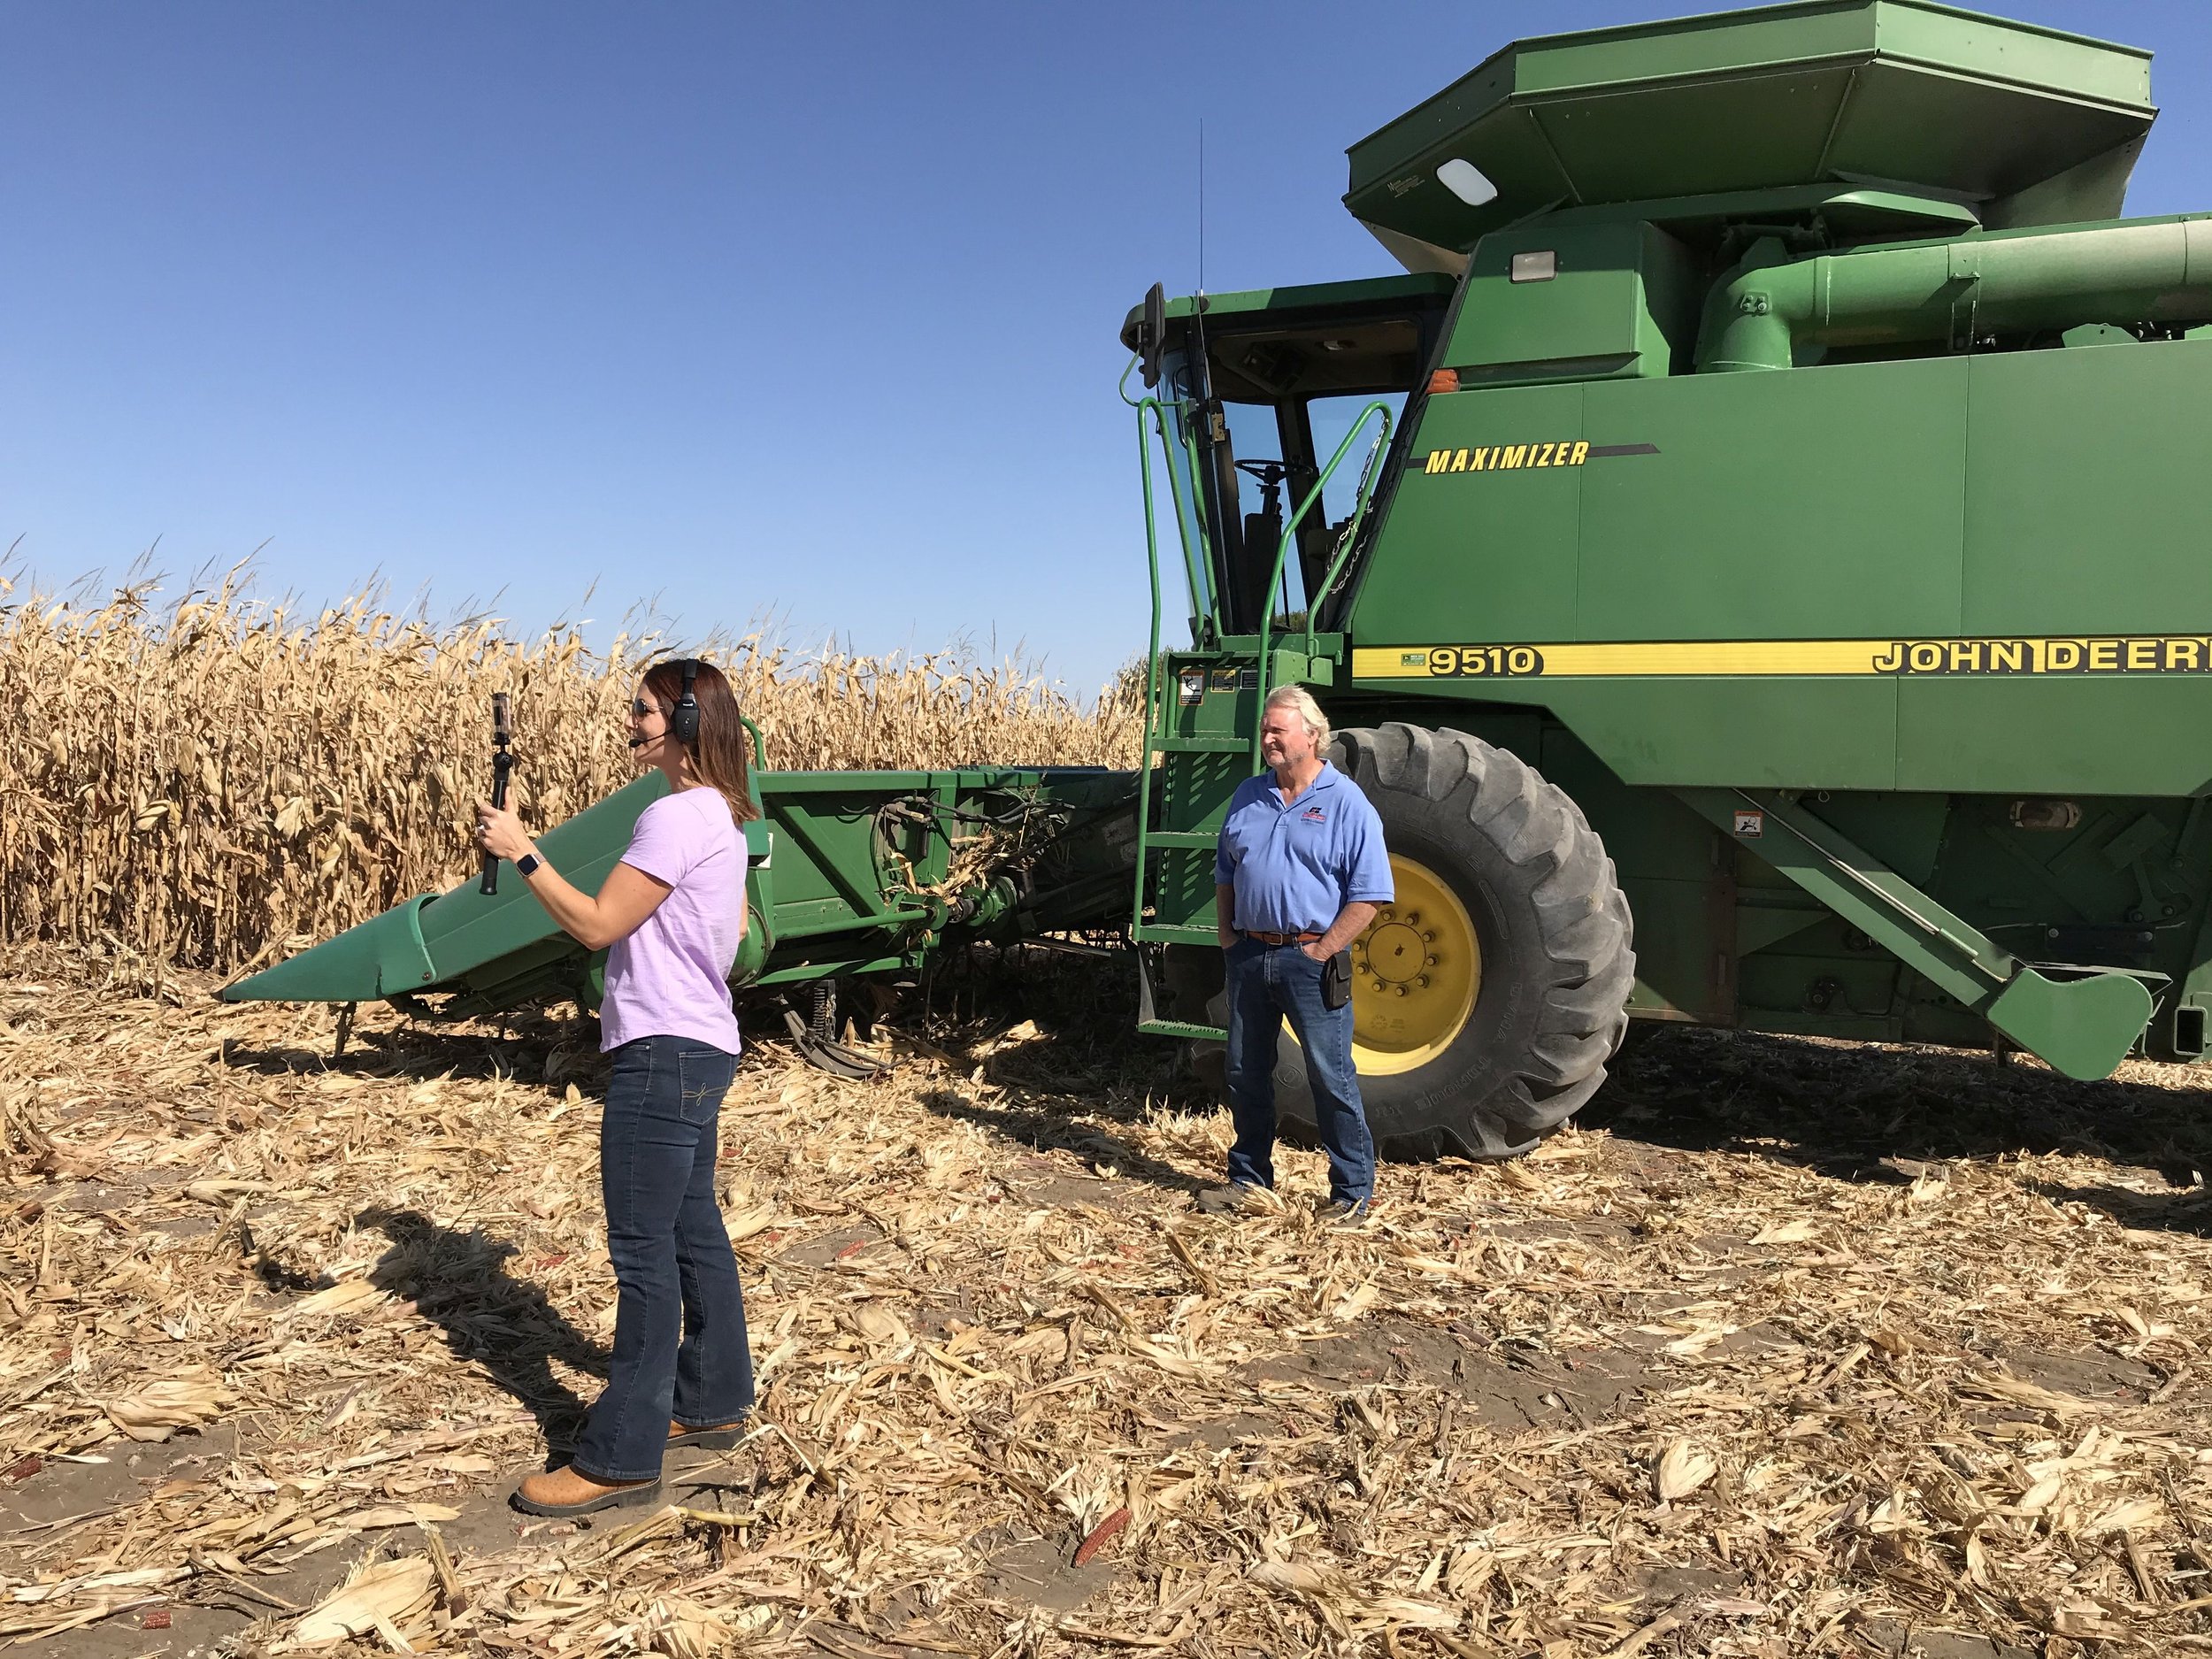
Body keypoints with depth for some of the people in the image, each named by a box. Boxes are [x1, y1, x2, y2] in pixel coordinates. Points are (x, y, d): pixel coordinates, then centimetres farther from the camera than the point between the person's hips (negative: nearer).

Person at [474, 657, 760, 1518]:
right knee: (692, 1227, 18)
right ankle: (712, 1403, 30)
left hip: (664, 1054, -11)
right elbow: (735, 928, 22)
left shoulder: (676, 817, -18)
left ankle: (622, 1459, 2)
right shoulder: (720, 815, 13)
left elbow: (597, 924, -18)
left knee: (644, 1250, -5)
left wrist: (522, 853, -12)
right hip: (701, 1045, 11)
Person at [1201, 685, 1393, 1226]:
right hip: (1249, 955, 6)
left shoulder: (1346, 803, -6)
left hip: (1311, 959, -5)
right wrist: (1228, 938, 7)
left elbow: (1368, 895, -10)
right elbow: (1225, 874, 18)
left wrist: (1321, 951, -14)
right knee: (1246, 1074, 12)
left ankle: (1352, 1194, 10)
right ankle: (1249, 1180, 27)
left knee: (1331, 1078, -1)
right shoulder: (1248, 797, 10)